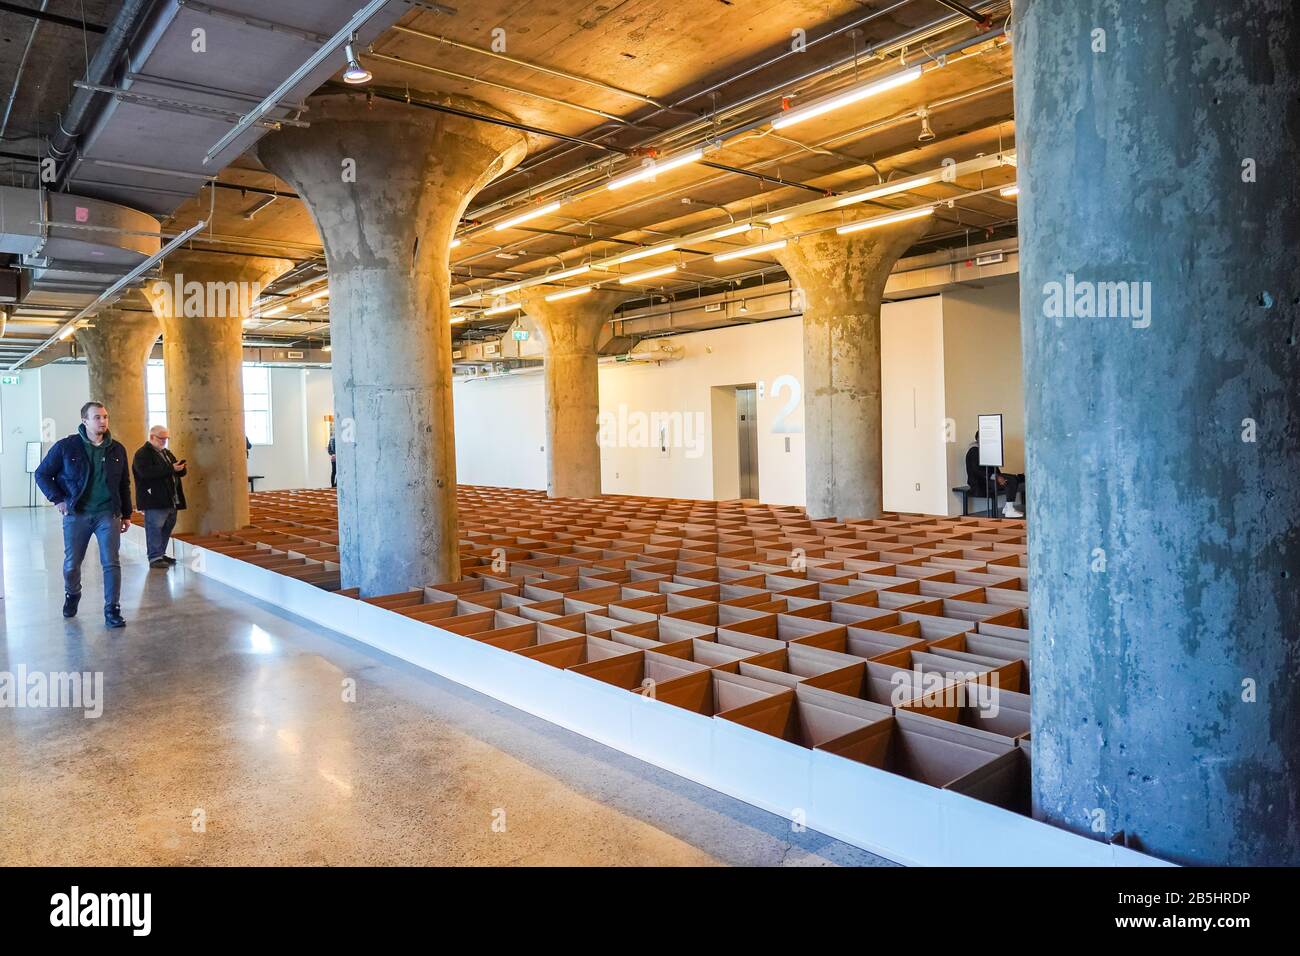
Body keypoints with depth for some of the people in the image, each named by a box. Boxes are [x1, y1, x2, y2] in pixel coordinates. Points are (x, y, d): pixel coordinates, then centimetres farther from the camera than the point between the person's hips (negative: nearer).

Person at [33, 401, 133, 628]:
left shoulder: (117, 449, 4)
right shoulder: (66, 447, -4)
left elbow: (124, 484, 12)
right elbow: (42, 474, 5)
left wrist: (126, 514, 12)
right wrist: (57, 499, -6)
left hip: (108, 514, 1)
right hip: (76, 514, -1)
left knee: (111, 563, -6)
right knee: (72, 563, 11)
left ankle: (112, 611, -1)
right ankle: (72, 596, 40)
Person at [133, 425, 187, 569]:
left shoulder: (167, 453, 20)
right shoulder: (142, 454, -7)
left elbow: (179, 472, 24)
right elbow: (146, 472, -23)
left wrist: (180, 468, -2)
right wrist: (170, 468, -25)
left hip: (170, 500, 9)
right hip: (154, 501, -8)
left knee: (167, 527, 12)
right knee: (155, 528, -8)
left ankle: (161, 554, 21)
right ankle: (154, 558, -6)